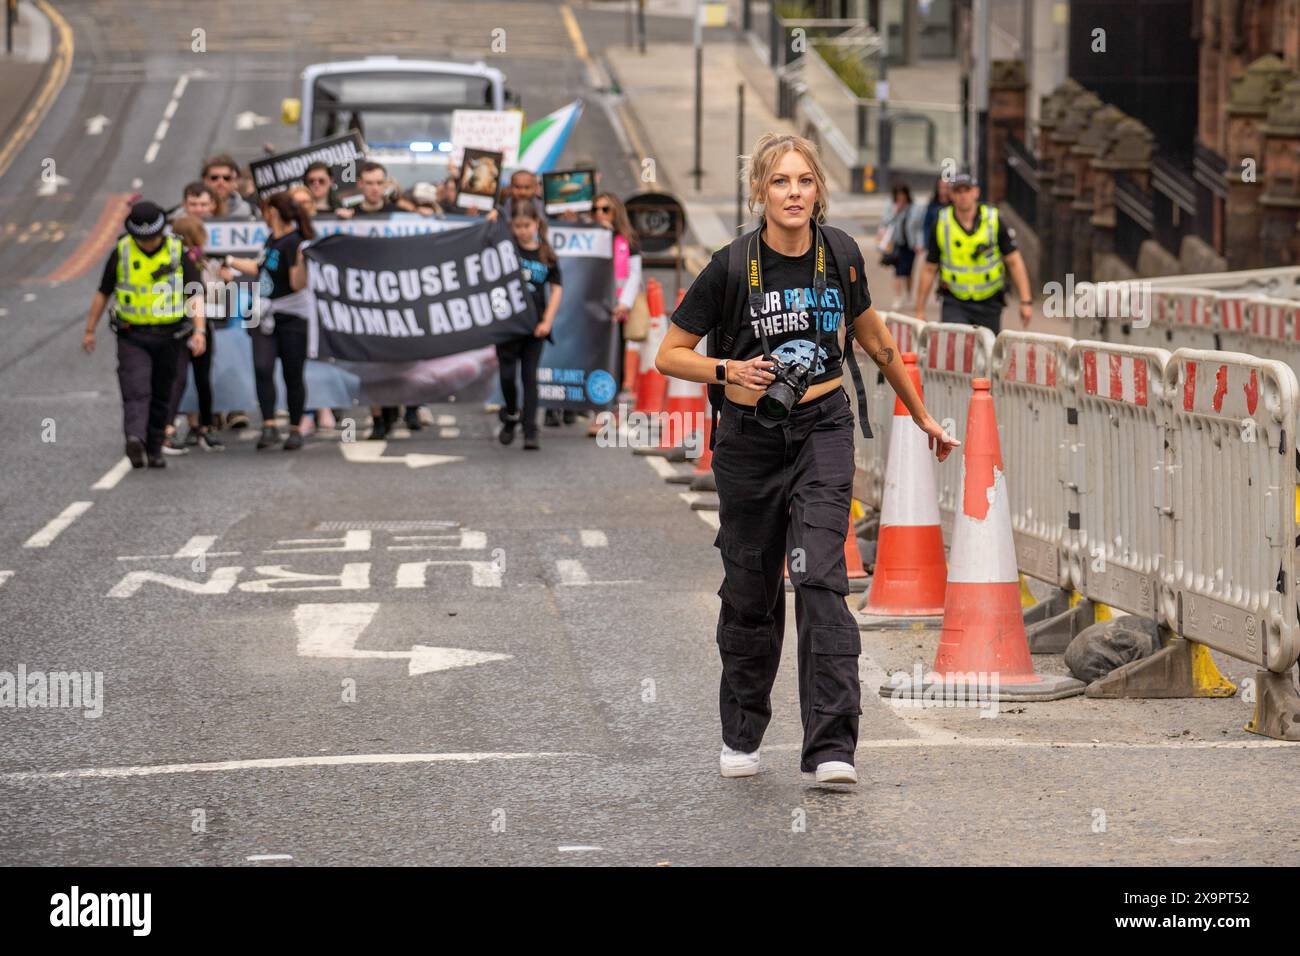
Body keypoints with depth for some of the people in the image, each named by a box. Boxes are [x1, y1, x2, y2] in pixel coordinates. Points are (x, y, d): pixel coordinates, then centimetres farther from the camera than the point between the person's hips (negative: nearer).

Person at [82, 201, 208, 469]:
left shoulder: (177, 253, -2)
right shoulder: (121, 253, -1)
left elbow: (195, 294, -4)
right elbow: (103, 293, 8)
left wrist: (199, 330, -16)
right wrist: (90, 330, 10)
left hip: (168, 336, 1)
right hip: (132, 336, -1)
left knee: (161, 396, 6)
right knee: (136, 390, -15)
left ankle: (154, 449, 15)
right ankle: (135, 438, -30)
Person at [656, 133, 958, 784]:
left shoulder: (840, 255, -2)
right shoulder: (731, 266, -11)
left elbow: (875, 339, 15)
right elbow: (670, 355, -3)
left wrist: (921, 414, 23)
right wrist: (732, 370, -21)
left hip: (822, 430, 0)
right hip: (749, 437, 0)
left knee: (820, 577, -16)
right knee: (750, 591, 9)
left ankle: (831, 748, -19)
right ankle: (741, 736, 32)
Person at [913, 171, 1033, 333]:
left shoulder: (994, 221, -4)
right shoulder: (941, 224, -2)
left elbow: (1014, 262, -2)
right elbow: (929, 270, 4)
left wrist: (1026, 301, -9)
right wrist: (920, 311, 5)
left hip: (989, 302, 1)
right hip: (955, 303, -1)